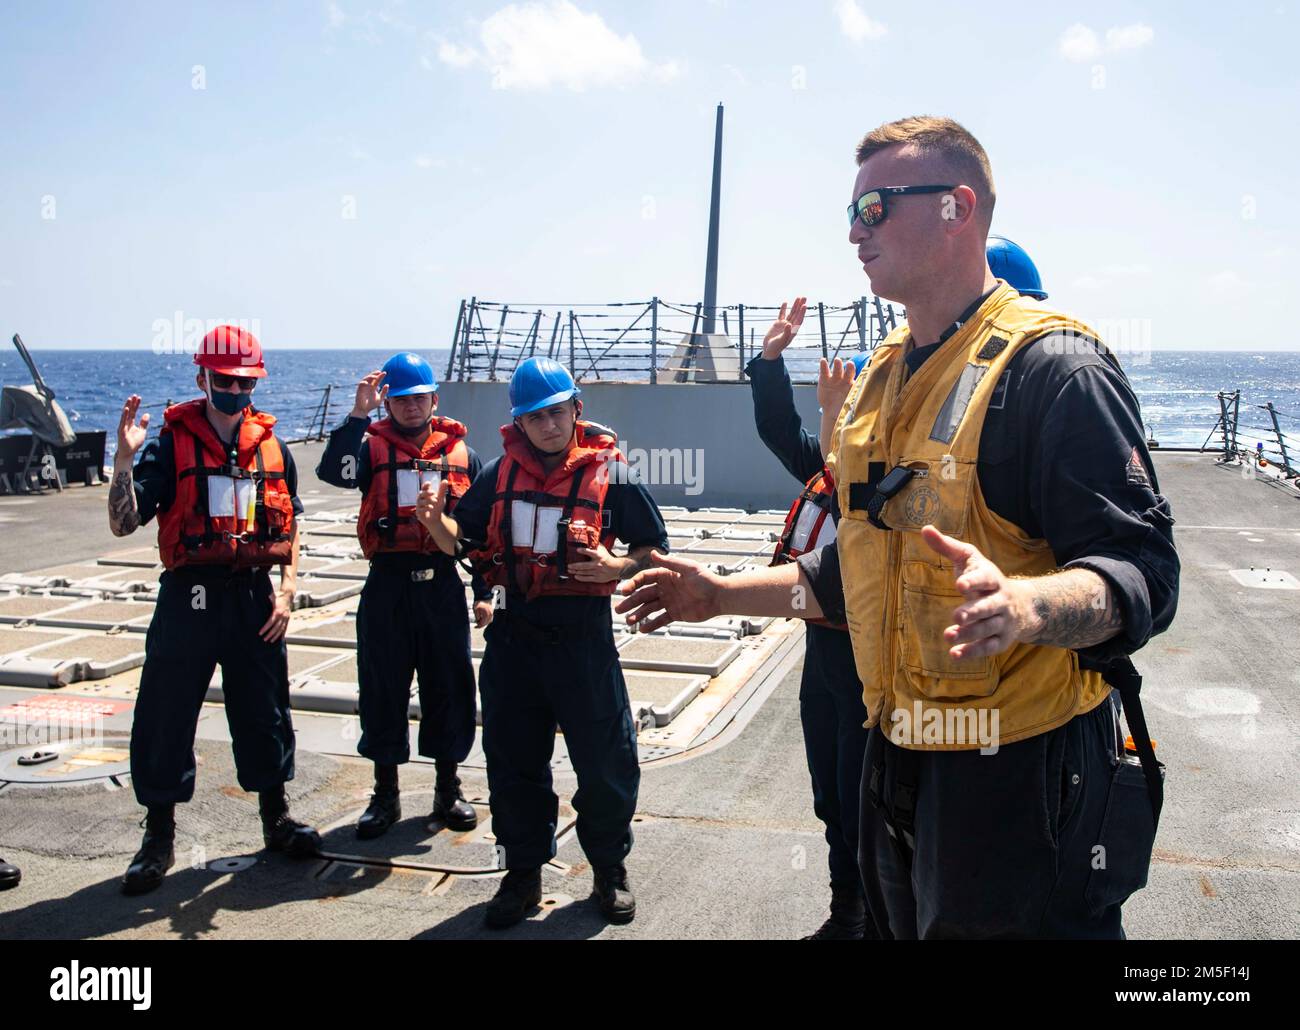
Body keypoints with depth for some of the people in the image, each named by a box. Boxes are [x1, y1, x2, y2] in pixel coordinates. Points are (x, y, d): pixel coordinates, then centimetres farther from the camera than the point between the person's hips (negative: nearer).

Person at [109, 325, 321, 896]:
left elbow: (288, 530, 13)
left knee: (265, 711, 12)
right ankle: (159, 836, 18)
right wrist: (125, 457, -25)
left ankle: (275, 817, 30)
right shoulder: (170, 445, -4)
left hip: (254, 597, 3)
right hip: (188, 597, -2)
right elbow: (123, 523, -12)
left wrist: (285, 590, 1)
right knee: (166, 716, 2)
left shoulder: (274, 448, 6)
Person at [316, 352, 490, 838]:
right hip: (387, 584, -1)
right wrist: (359, 413, -25)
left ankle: (448, 790, 23)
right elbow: (334, 471, -21)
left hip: (442, 584, 1)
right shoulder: (373, 446, 2)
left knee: (449, 686, 7)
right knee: (383, 688, 6)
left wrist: (483, 592, 7)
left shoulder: (460, 451, 8)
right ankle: (385, 795, 21)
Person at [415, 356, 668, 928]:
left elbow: (654, 547, 1)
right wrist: (434, 519, -10)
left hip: (583, 638, -3)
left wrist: (616, 567, -19)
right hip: (513, 638, 3)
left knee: (606, 762, 5)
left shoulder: (608, 473, -5)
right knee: (513, 762, 11)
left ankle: (609, 869, 28)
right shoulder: (500, 473, 4)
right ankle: (523, 873, 29)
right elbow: (463, 540, 11)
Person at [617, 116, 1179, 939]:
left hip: (1025, 780, -8)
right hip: (900, 769, 8)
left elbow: (1141, 572, -23)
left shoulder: (1053, 368, -15)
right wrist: (722, 594, 18)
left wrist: (1023, 605, -42)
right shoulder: (886, 377, 12)